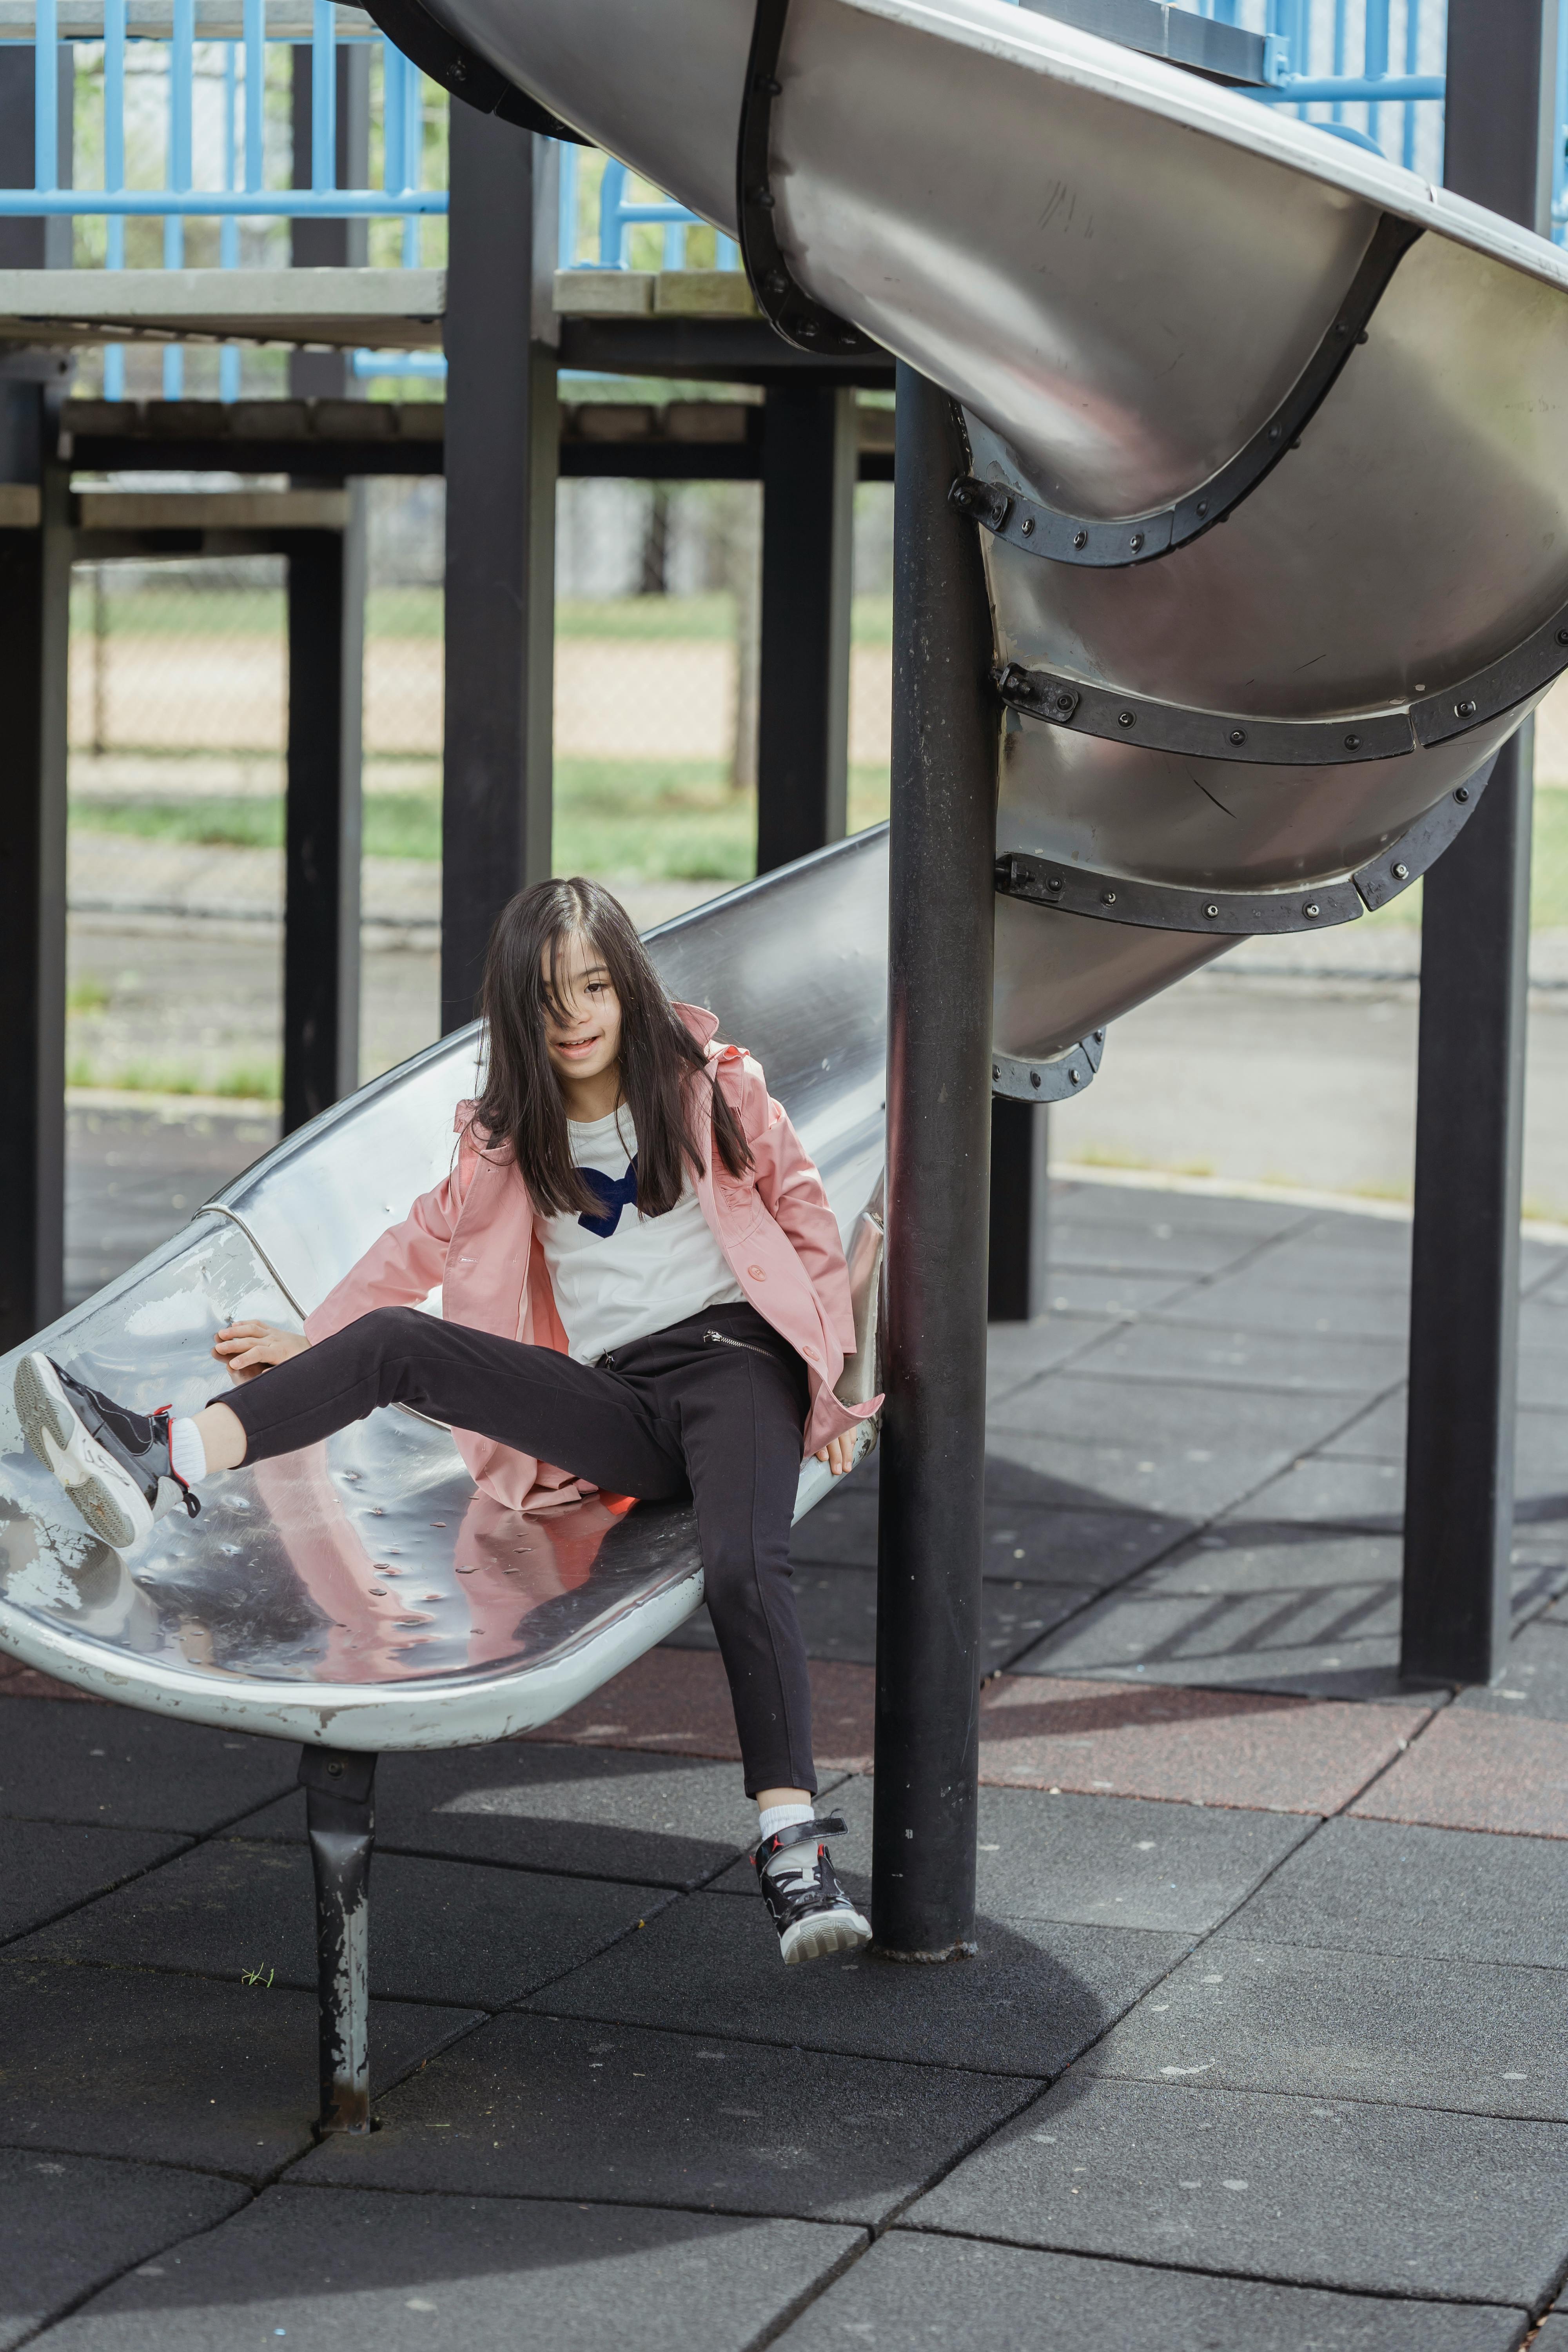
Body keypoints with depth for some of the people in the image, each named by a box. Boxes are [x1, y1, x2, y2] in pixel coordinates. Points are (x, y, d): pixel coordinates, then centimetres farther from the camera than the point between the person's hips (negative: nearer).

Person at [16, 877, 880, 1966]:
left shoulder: (715, 1087, 8)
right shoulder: (512, 1140, 17)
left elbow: (804, 1213, 11)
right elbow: (426, 1244, 22)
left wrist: (833, 1376, 7)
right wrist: (313, 1341, 16)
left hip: (730, 1357, -3)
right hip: (611, 1408, 3)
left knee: (746, 1568, -33)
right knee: (395, 1344, -18)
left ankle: (795, 1844, -42)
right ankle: (164, 1466, -34)